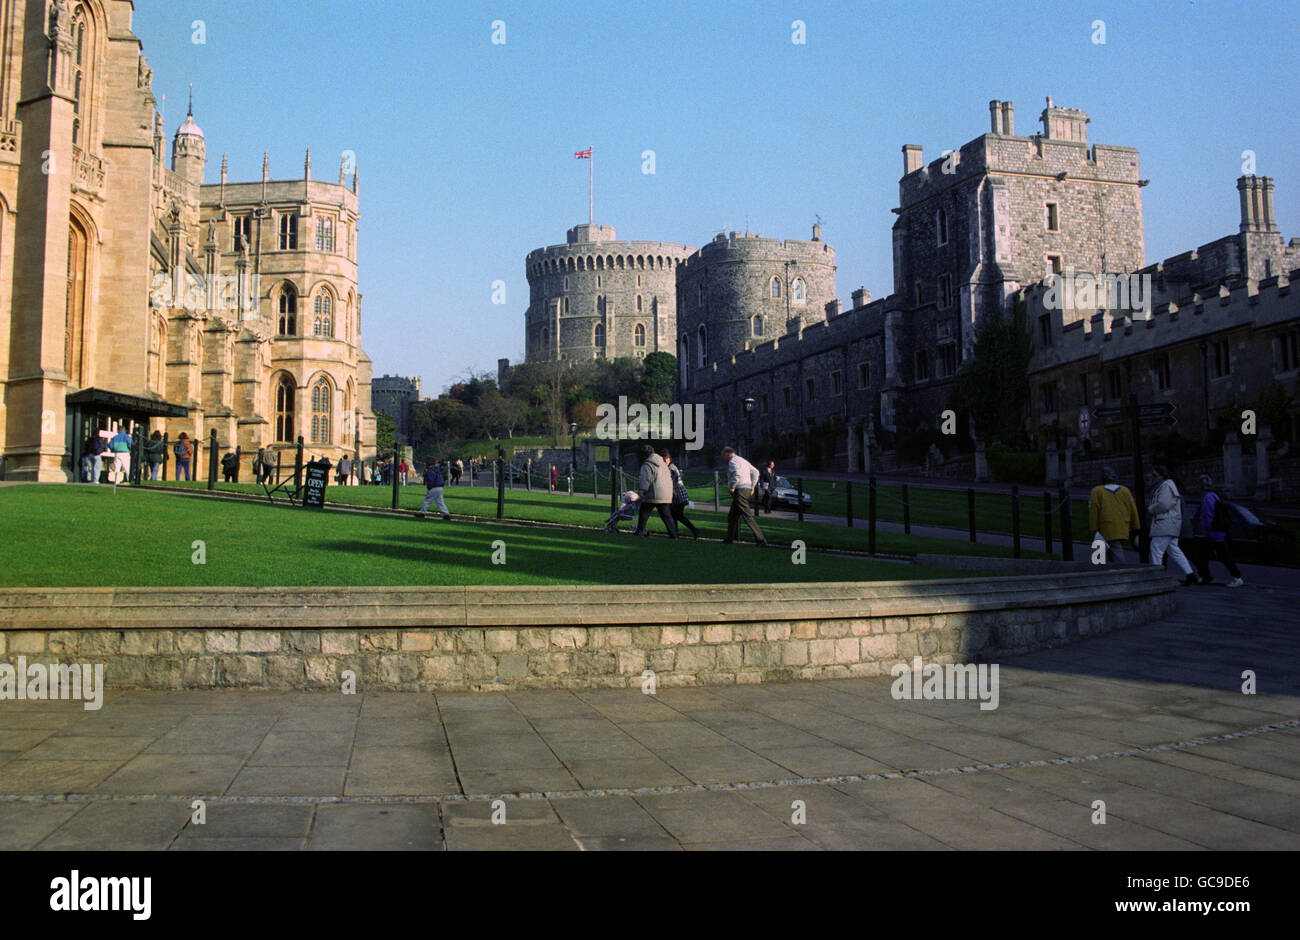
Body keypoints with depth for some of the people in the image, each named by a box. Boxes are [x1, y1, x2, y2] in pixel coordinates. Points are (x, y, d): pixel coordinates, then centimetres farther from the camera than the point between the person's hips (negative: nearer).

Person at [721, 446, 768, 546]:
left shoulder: (732, 461, -9)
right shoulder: (743, 460, 21)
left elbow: (737, 474, -28)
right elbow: (755, 472, 24)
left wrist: (732, 487, -18)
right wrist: (752, 486, 21)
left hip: (739, 491, -10)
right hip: (747, 490, 10)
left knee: (748, 516, -12)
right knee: (732, 516, 18)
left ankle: (761, 540, -16)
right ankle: (729, 539, 24)